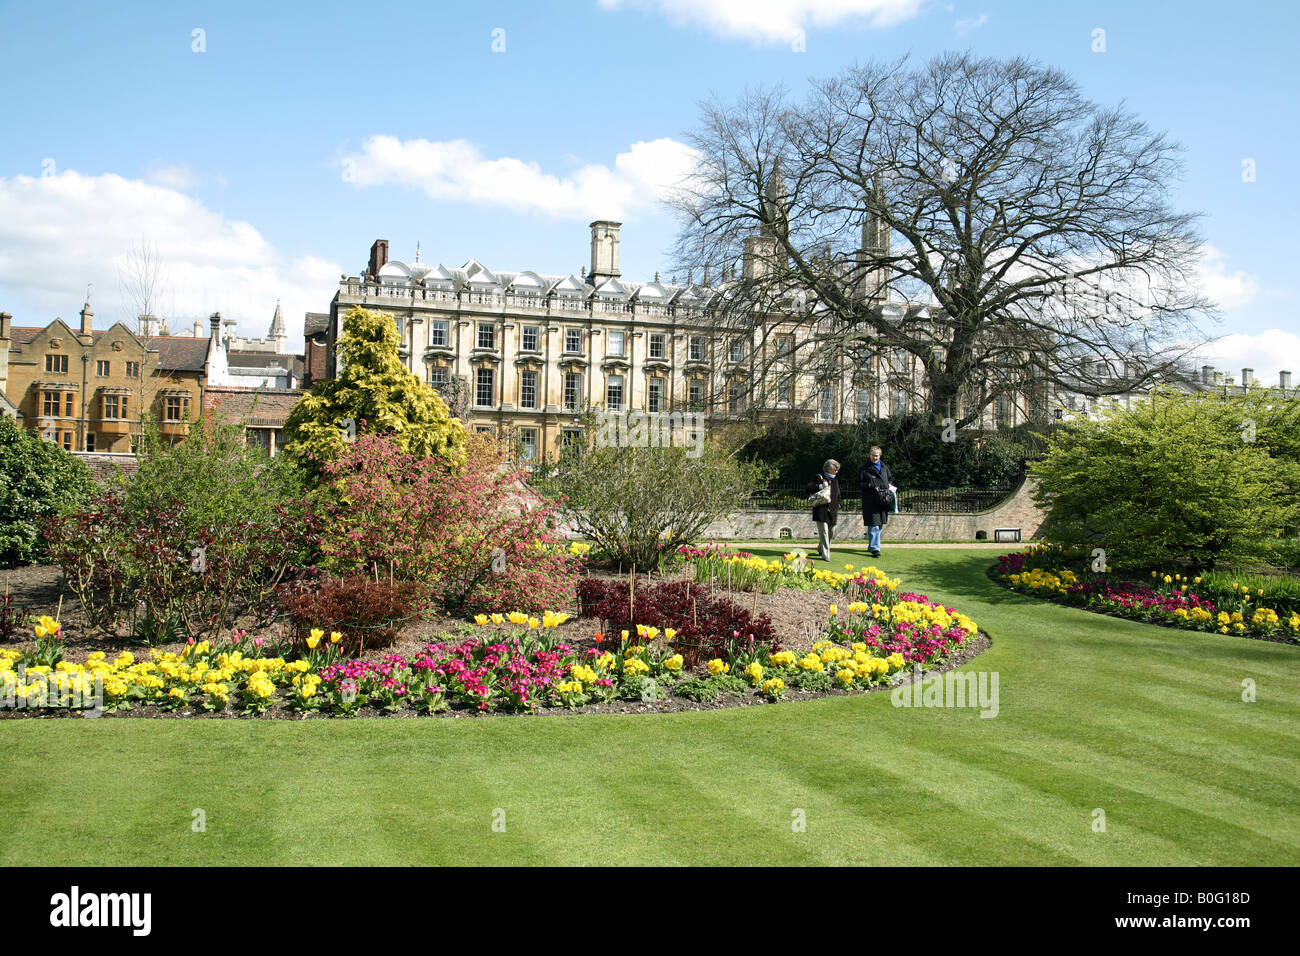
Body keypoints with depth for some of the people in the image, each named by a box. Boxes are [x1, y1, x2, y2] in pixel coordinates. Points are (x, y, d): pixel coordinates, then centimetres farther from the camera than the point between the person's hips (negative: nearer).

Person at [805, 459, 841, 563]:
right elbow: (807, 488, -9)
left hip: (832, 511, 6)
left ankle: (820, 548, 34)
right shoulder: (819, 478, -2)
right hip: (821, 510, -6)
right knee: (824, 532, -9)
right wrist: (820, 486, -19)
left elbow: (838, 495, 25)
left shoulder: (835, 480, 16)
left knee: (831, 531, 11)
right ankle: (825, 555, -8)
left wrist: (838, 506, 13)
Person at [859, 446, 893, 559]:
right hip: (870, 501, -6)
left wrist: (890, 485, 9)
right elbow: (859, 483, -2)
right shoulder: (865, 468, -1)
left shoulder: (884, 467, 15)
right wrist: (870, 486, -17)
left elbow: (890, 478, 29)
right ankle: (874, 548, -12)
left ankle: (872, 544, 27)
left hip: (883, 499, 6)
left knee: (879, 524, 13)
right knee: (873, 525, -11)